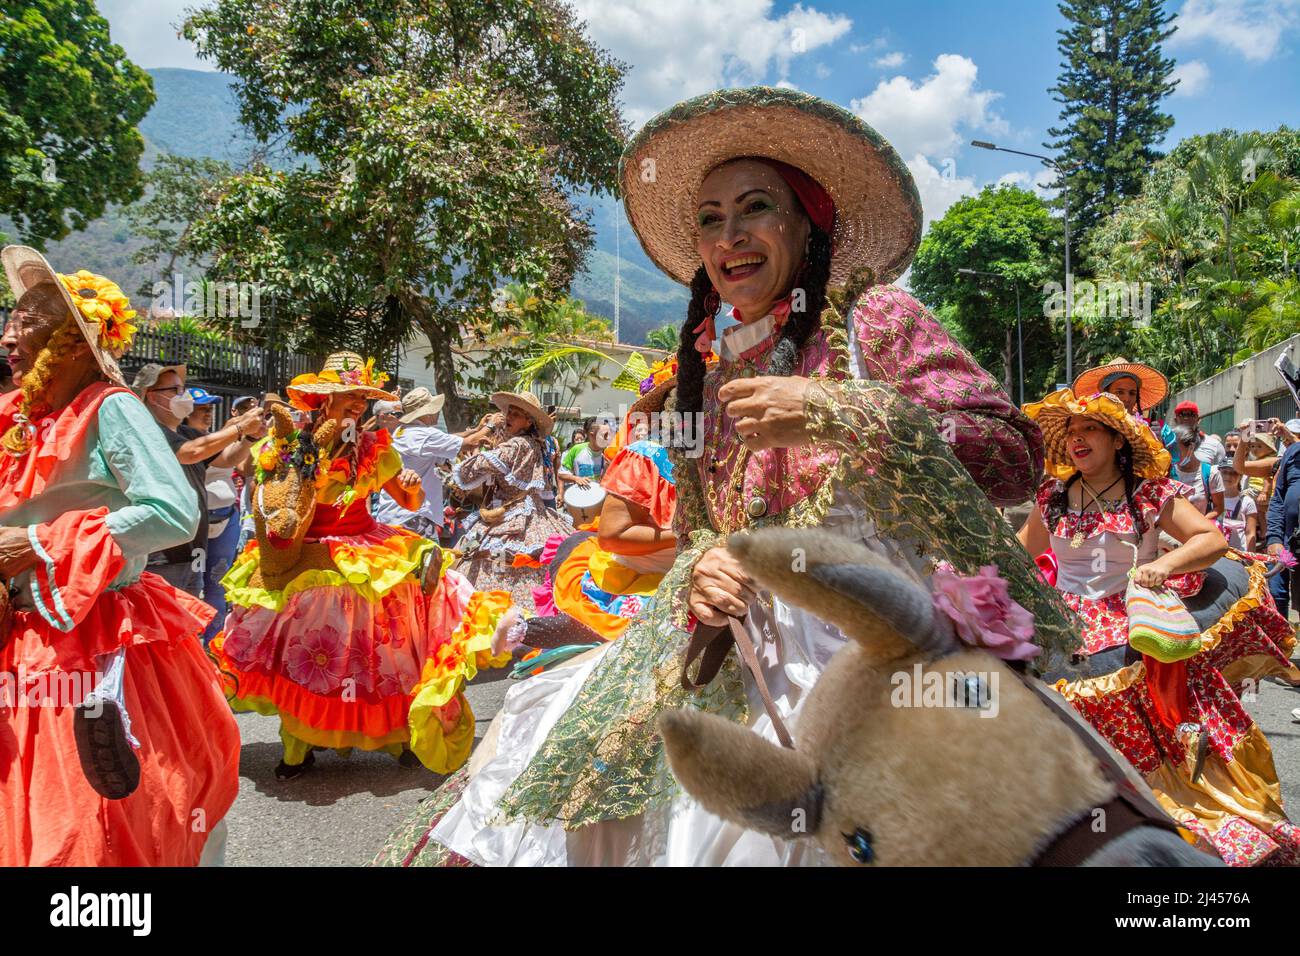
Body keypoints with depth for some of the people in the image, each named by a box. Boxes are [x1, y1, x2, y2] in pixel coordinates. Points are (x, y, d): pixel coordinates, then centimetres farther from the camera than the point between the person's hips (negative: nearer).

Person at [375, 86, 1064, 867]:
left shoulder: (873, 318, 0)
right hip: (747, 650, 6)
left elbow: (1017, 457, -9)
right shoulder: (707, 380, 16)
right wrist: (698, 570, -4)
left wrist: (832, 414, -19)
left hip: (874, 636, -5)